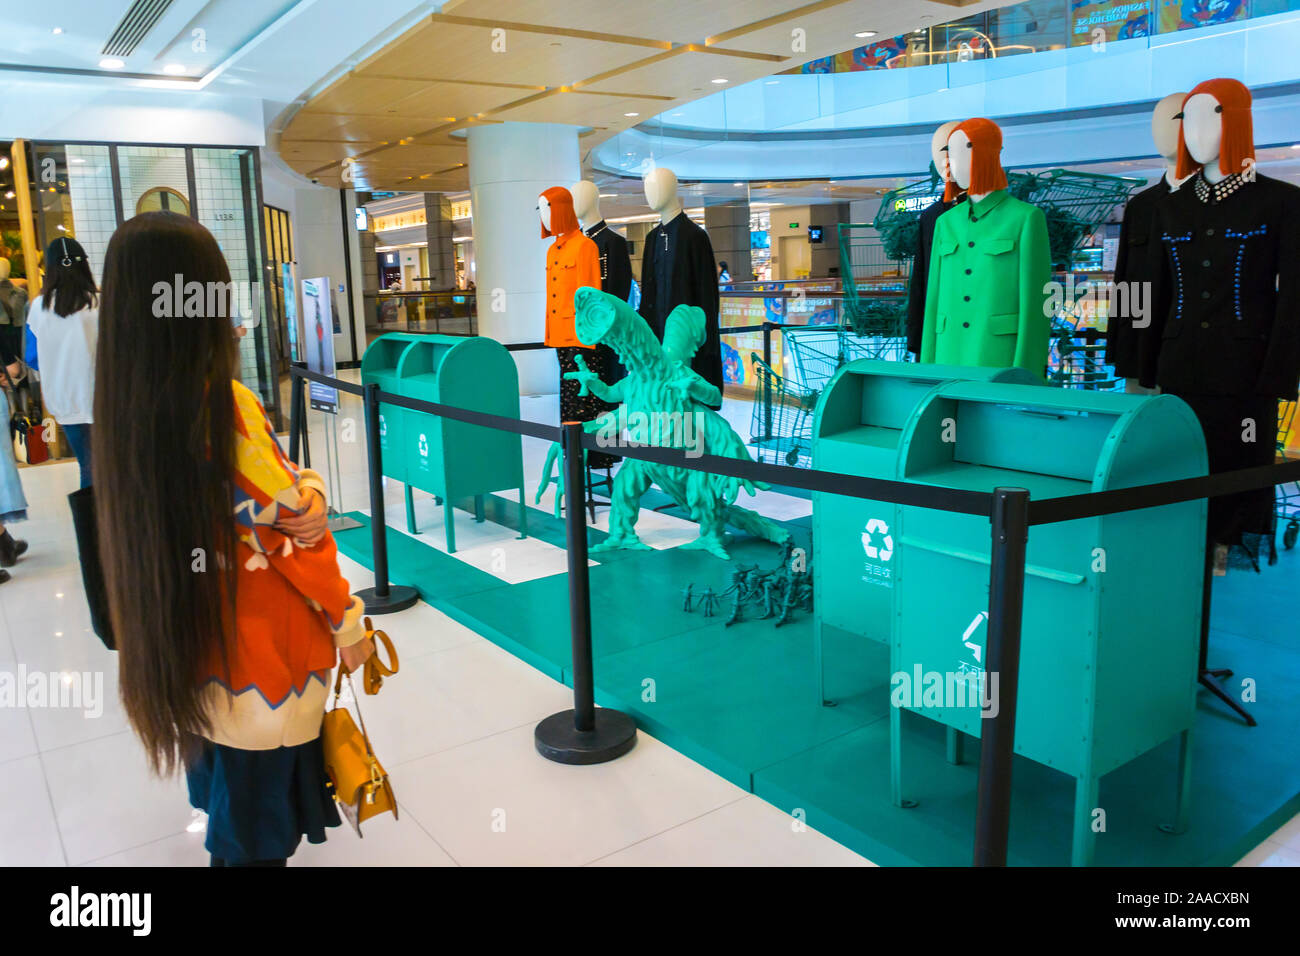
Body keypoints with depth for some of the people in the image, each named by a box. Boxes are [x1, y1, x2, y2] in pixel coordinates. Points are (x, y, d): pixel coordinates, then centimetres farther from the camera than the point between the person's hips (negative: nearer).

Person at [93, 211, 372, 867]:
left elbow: (151, 535, 0)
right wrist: (349, 624, -6)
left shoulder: (125, 406, -5)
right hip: (265, 650, -6)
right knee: (259, 833, 12)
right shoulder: (226, 407, -24)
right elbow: (292, 529, -18)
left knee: (226, 785, 26)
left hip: (182, 655, 6)